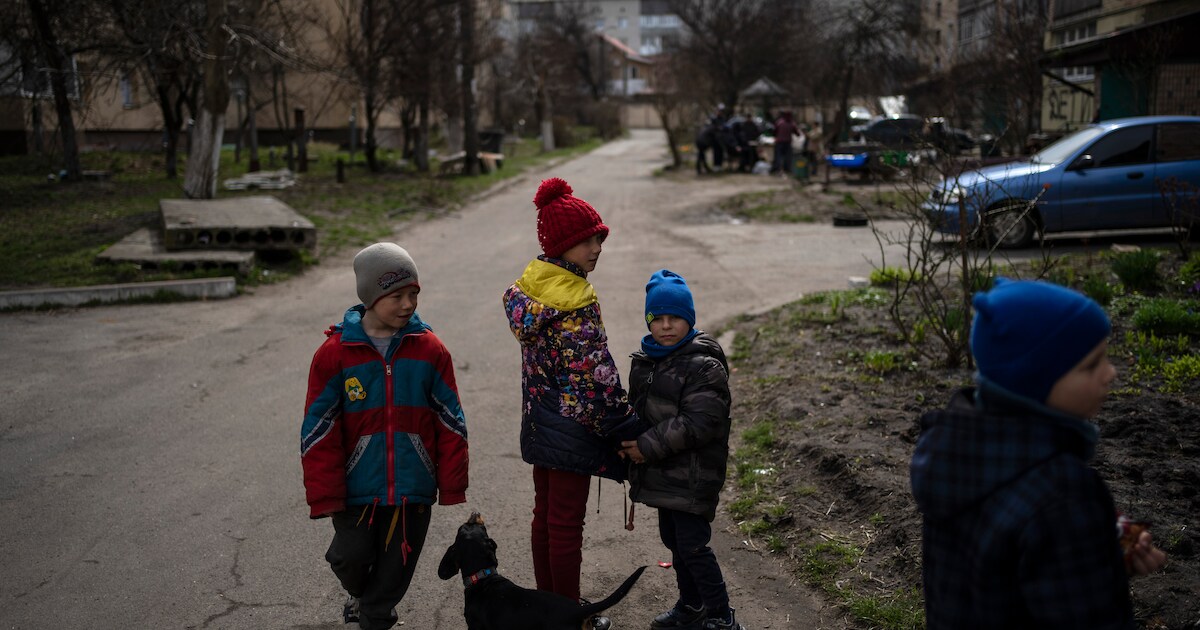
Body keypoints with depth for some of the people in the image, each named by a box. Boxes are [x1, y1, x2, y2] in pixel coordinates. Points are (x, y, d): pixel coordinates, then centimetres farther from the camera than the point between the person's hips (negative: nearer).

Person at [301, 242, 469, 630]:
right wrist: (324, 497, -5)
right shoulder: (335, 353, -7)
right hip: (356, 489, -1)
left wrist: (452, 487, 2)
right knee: (351, 559, 7)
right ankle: (361, 596, 42)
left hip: (413, 489, 1)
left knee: (395, 569, 11)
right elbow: (318, 431, -4)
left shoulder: (430, 350, -3)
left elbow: (450, 422, 2)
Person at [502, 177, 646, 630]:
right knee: (567, 524, 4)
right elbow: (594, 375, -23)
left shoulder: (530, 285, 3)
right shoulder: (575, 302, -24)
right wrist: (626, 428, -13)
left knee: (545, 513, 19)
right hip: (573, 427, -9)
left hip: (540, 419, 9)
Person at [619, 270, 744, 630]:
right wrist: (629, 443, -2)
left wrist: (649, 447, -22)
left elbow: (698, 423, -24)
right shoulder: (644, 361, 8)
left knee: (692, 545, -6)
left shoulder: (704, 367, -18)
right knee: (673, 539, 18)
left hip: (692, 475, -8)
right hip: (663, 474, 9)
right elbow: (636, 409, 18)